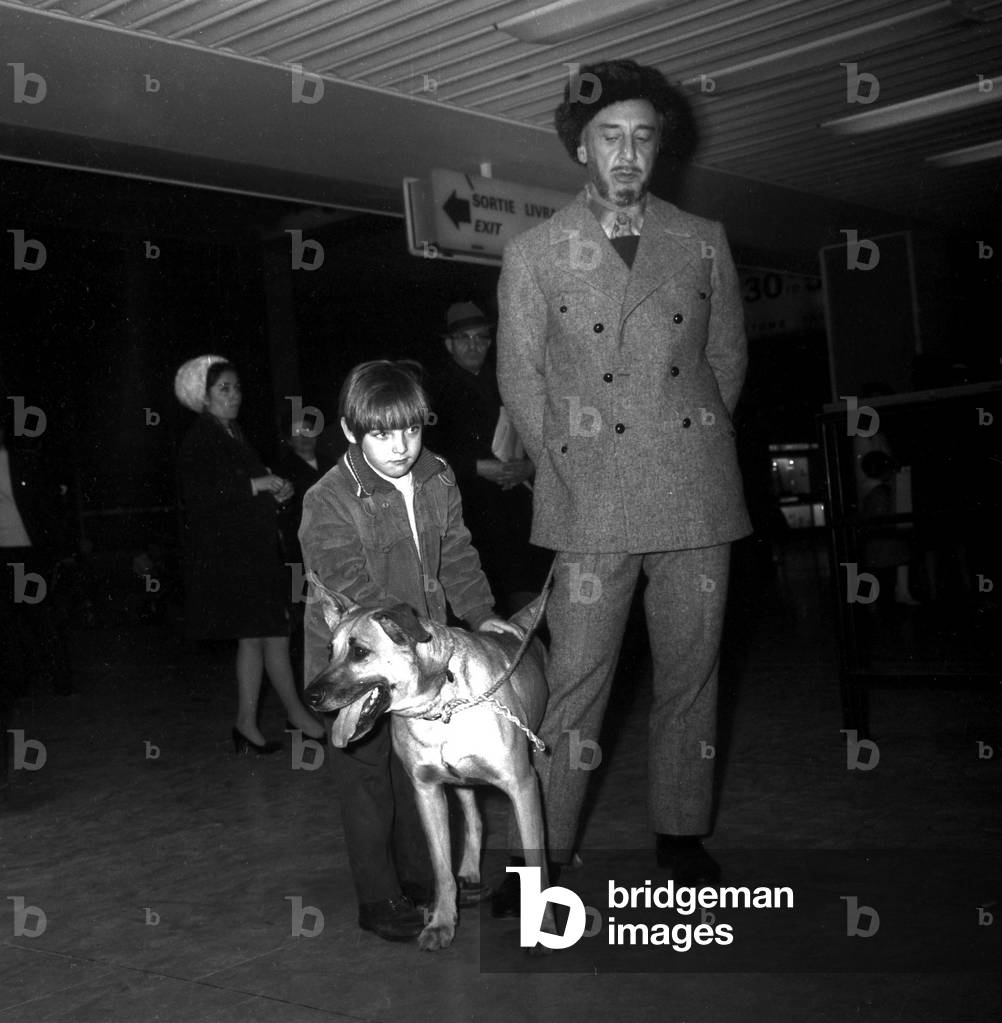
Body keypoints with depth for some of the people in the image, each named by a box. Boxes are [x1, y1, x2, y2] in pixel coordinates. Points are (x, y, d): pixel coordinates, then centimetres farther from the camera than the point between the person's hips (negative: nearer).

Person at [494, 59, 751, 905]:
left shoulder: (704, 242, 10)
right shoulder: (533, 254, 6)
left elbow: (728, 357, 16)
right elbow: (521, 379, 8)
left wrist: (698, 443, 10)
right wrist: (567, 469, 3)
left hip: (696, 493, 2)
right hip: (592, 501, -2)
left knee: (692, 671, 8)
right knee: (575, 677, -3)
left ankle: (682, 831, 23)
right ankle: (544, 846, 8)